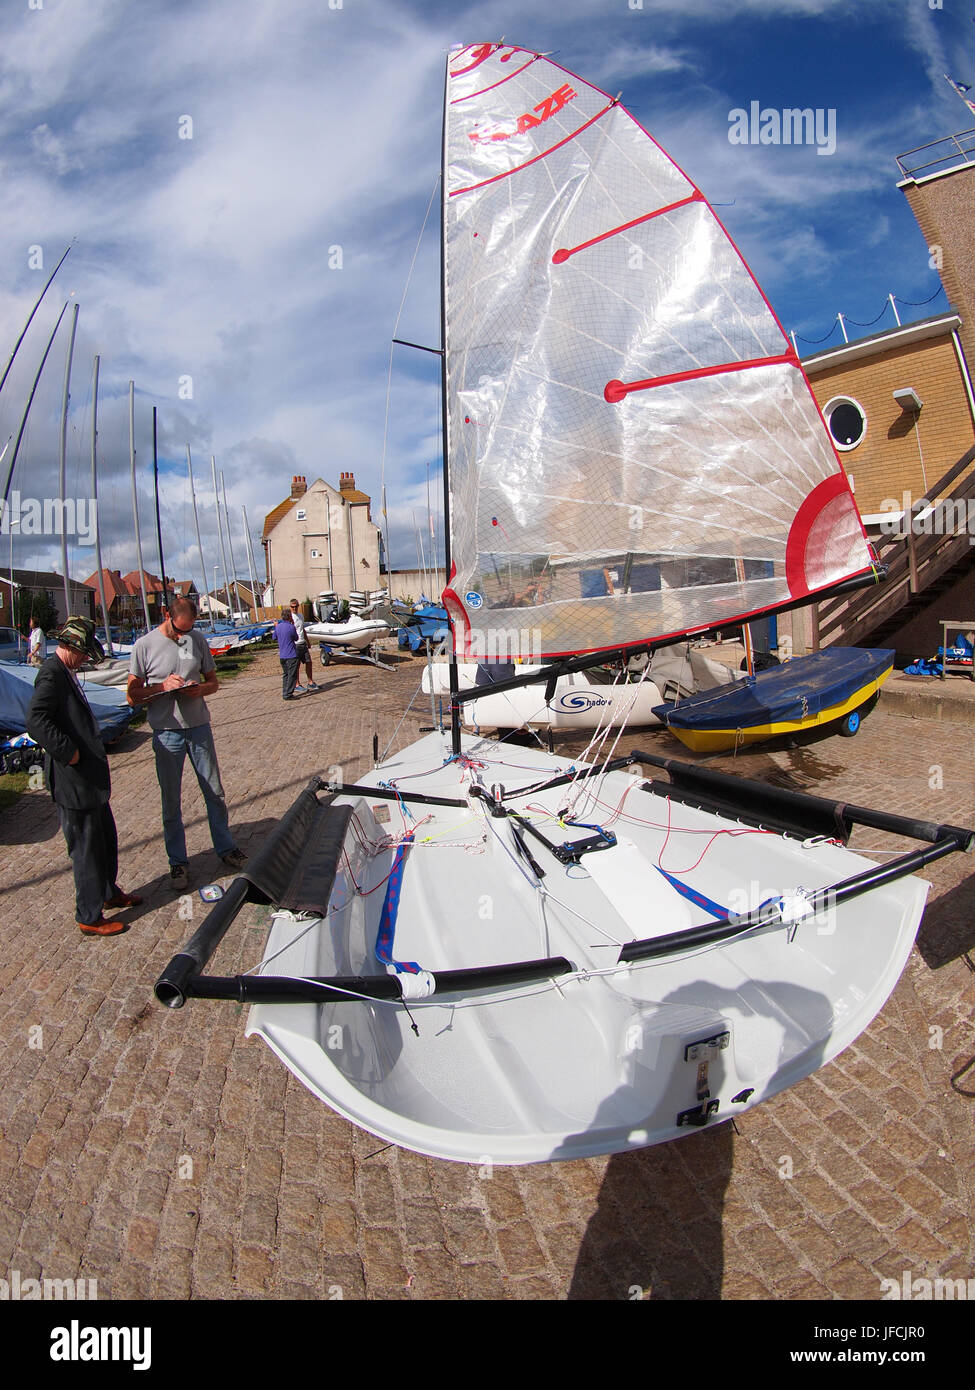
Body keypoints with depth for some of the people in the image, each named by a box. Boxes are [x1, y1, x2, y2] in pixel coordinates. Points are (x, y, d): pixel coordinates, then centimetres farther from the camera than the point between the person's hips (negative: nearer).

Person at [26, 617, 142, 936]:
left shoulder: (65, 673, 14)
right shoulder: (52, 675, -17)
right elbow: (36, 721, -30)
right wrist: (68, 751, -25)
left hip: (89, 778, 10)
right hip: (72, 781, -10)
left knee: (106, 838, 22)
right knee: (87, 848, 2)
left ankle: (108, 892, 41)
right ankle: (89, 918, 15)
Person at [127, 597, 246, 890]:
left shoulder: (198, 639, 2)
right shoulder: (145, 646, -7)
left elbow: (213, 681, 10)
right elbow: (132, 696, -5)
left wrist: (200, 688, -12)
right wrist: (163, 686, -21)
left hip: (199, 726, 3)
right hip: (166, 732, -2)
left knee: (215, 793, 11)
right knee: (171, 801, 8)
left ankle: (225, 848, 28)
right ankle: (177, 861, 22)